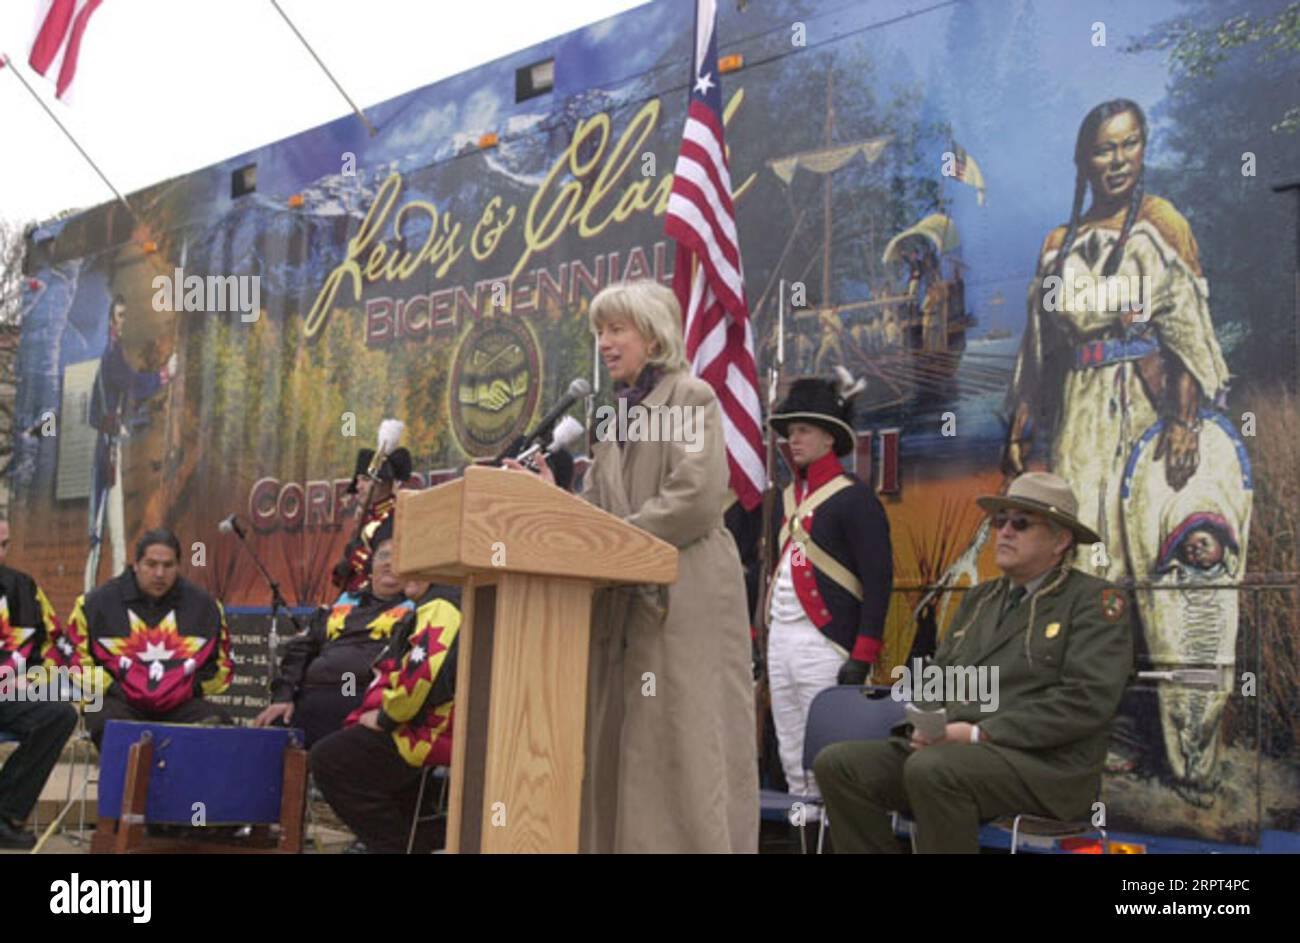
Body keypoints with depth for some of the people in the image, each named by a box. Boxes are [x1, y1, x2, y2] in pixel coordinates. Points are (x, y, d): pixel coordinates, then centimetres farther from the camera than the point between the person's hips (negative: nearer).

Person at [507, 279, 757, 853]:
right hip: (625, 600, 8)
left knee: (684, 746, -5)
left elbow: (697, 499, -16)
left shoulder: (692, 398, -2)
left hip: (684, 598, -7)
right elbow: (594, 508, 16)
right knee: (623, 749, 7)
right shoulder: (614, 413, 20)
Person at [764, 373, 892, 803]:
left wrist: (862, 656, -17)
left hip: (824, 642, -8)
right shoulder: (788, 497, 17)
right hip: (781, 637, 8)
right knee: (792, 761, 10)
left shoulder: (854, 498, -7)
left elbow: (879, 581, -12)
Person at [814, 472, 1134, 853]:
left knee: (932, 767, -35)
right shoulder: (980, 598, 21)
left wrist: (981, 733, -17)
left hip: (1044, 764, -7)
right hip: (948, 751, 7)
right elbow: (937, 676, 21)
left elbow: (1086, 700, -13)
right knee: (837, 763, -12)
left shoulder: (1093, 600, -1)